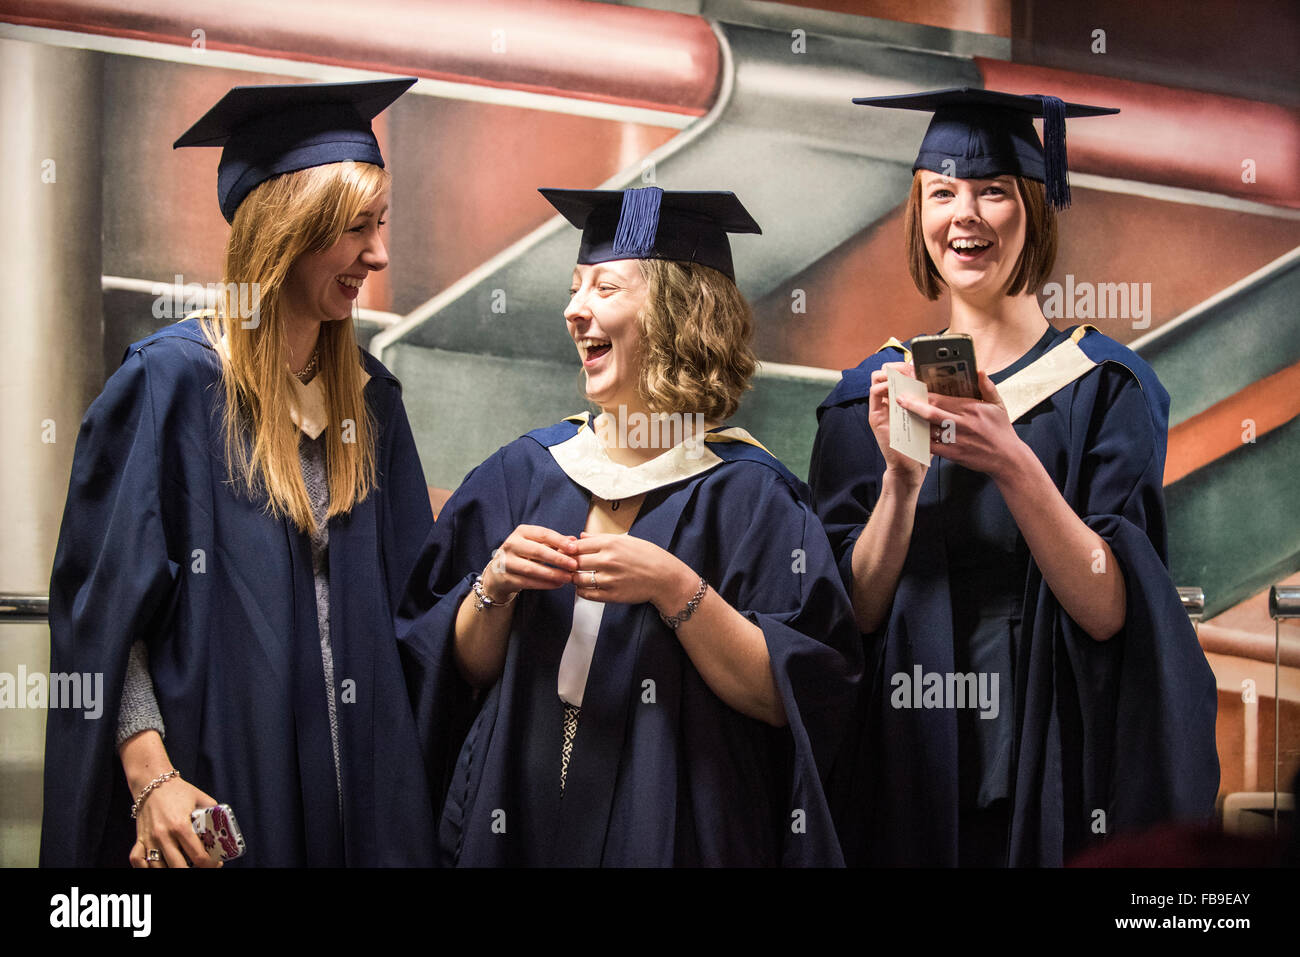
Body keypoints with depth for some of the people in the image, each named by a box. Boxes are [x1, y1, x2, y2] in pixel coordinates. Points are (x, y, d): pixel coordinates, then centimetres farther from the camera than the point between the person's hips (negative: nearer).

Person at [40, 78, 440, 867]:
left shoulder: (369, 397, 10)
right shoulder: (172, 380, -8)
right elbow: (104, 604, -11)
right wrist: (150, 773, -19)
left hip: (361, 780, 6)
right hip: (215, 784, -5)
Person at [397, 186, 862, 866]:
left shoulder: (747, 496, -8)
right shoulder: (523, 473, 3)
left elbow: (789, 700, -14)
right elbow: (455, 672, 5)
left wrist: (674, 588, -23)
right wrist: (495, 585, -13)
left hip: (679, 833, -3)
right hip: (516, 823, 3)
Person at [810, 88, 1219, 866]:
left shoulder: (1100, 385, -2)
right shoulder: (873, 394, 5)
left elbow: (1108, 611, -12)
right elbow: (856, 614, -2)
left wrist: (1013, 466, -25)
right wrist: (901, 479, -17)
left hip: (1059, 772, -2)